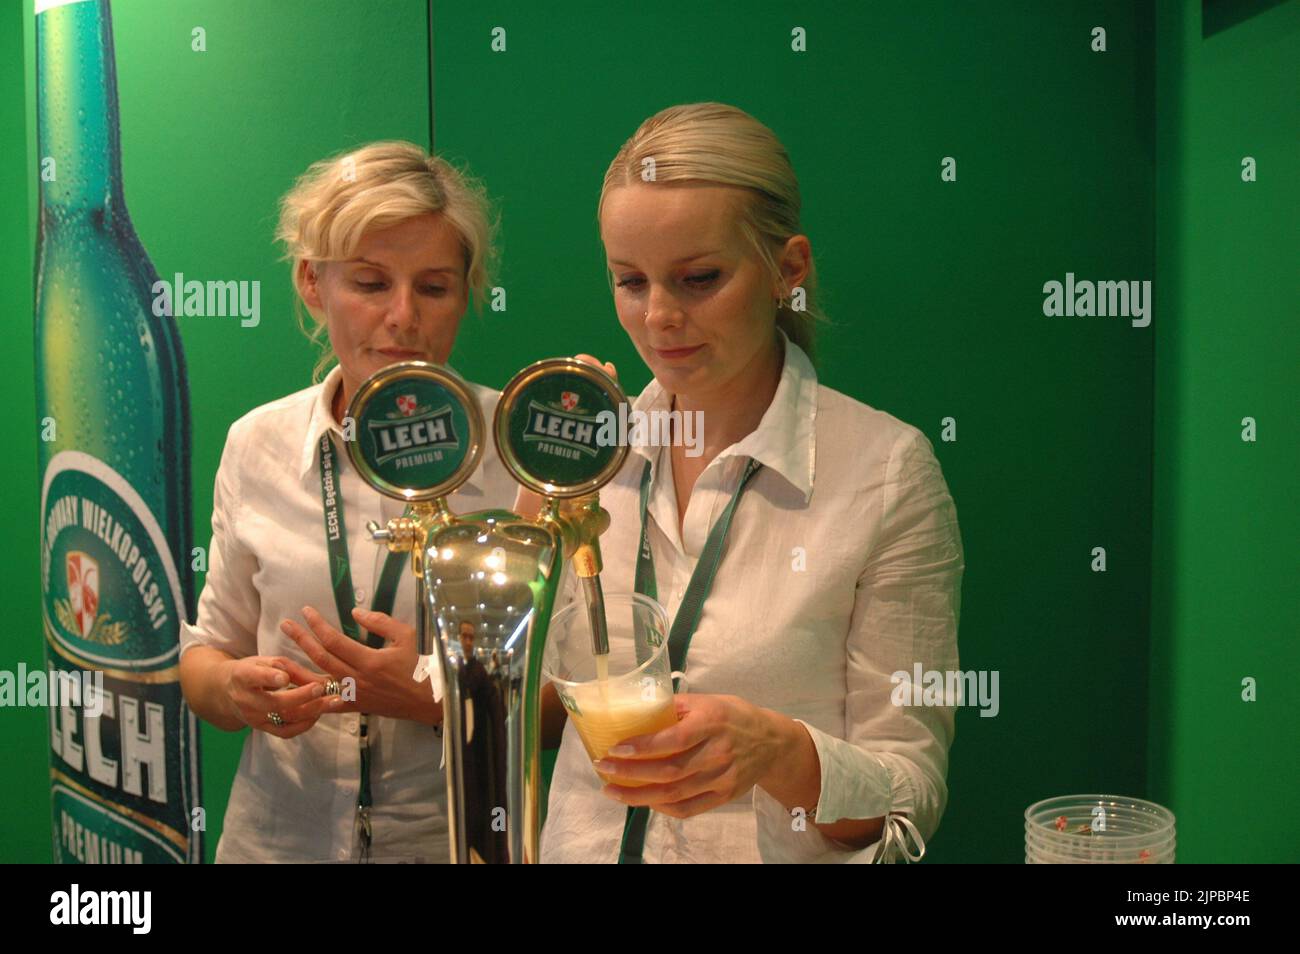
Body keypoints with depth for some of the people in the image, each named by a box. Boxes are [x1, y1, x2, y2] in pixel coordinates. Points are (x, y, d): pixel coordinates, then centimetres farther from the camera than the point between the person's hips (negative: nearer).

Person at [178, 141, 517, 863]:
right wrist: (232, 688, -13)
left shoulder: (521, 449, -12)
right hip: (277, 838, 3)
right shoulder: (257, 443, -3)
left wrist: (439, 696, -24)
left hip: (456, 841, -2)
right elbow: (208, 648, 8)